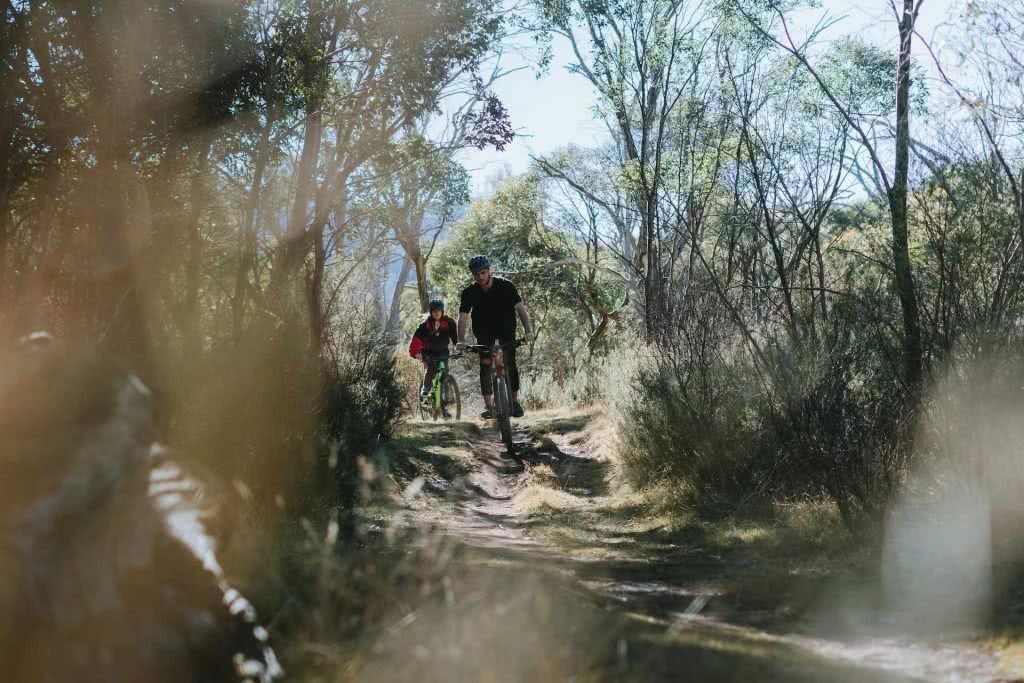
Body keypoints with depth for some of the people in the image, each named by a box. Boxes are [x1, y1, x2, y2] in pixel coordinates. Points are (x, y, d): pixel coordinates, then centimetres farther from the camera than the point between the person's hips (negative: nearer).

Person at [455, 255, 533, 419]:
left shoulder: (505, 286, -20)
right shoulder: (469, 293, -16)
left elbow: (520, 308, -22)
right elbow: (462, 318, -19)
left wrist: (528, 330, -36)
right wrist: (461, 341, -34)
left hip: (506, 328, -1)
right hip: (484, 330, 1)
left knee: (510, 363, -12)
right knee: (485, 364, -14)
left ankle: (515, 401, 4)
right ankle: (489, 407, -13)